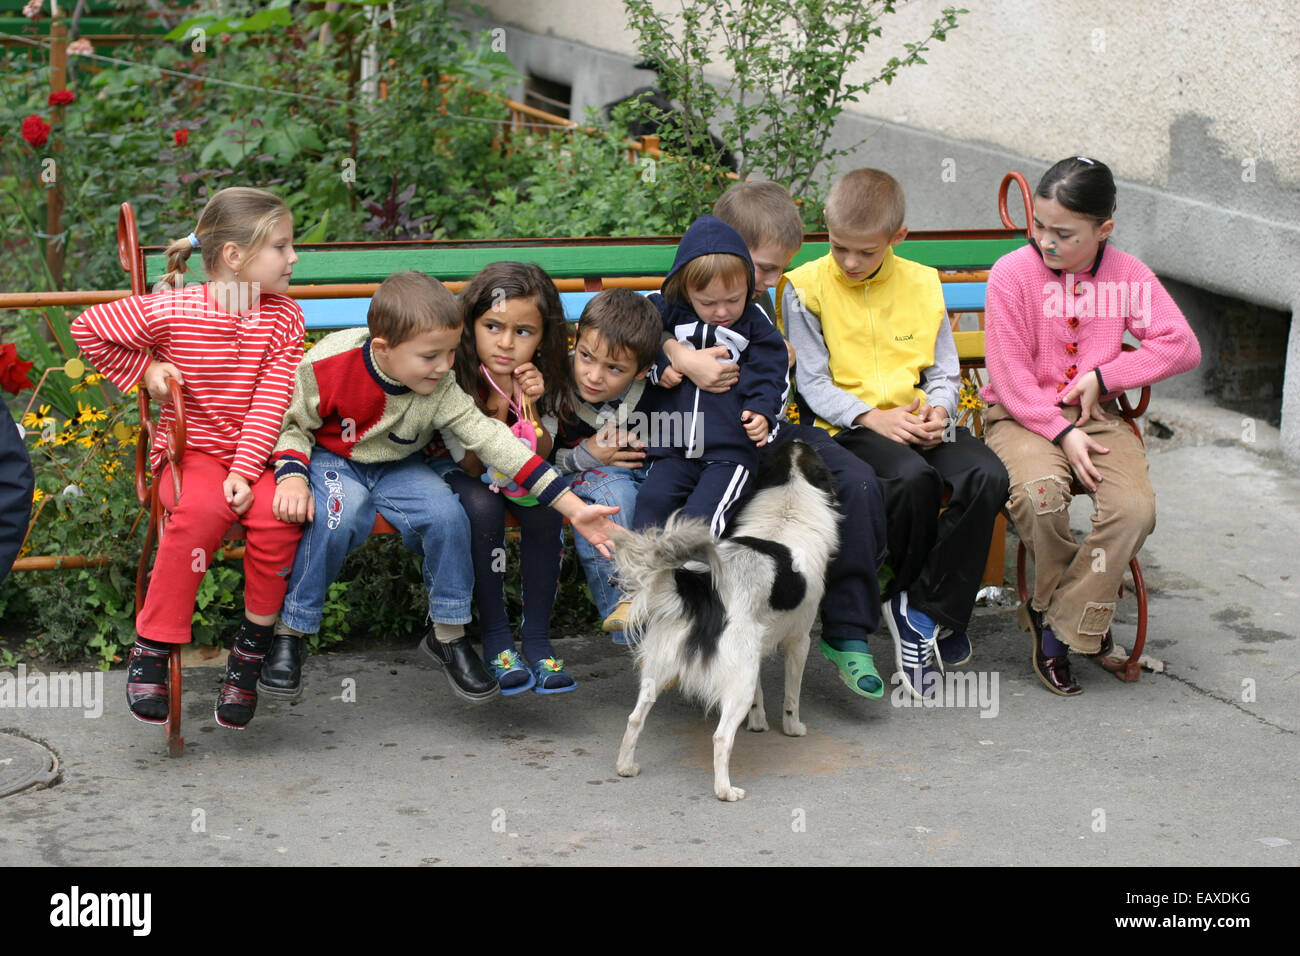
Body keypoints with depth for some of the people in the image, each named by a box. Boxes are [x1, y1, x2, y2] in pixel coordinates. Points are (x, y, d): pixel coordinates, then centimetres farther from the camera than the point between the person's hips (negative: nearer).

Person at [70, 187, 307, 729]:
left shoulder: (283, 316, 2)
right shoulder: (171, 309, -7)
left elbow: (271, 402, -7)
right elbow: (88, 329, 6)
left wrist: (246, 471, -18)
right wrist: (145, 370, 0)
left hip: (253, 453, 3)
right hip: (190, 447, -2)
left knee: (276, 515, -29)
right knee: (203, 509, -35)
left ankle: (251, 649, -10)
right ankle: (152, 649, -22)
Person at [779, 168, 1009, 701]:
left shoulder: (922, 284, 12)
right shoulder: (806, 287, 1)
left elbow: (943, 371, 15)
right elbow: (812, 381, -2)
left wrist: (938, 410, -8)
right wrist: (873, 417, -15)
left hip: (919, 424, 4)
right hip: (847, 429, -4)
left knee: (986, 476, -26)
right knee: (913, 478, -36)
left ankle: (923, 612, -16)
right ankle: (938, 618, -12)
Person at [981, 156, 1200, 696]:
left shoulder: (1127, 276, 3)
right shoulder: (1012, 273, -7)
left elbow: (1183, 347, -1)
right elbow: (1010, 376, -9)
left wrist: (1102, 376, -10)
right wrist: (1061, 433, -19)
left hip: (1095, 415, 3)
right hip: (1021, 416, -3)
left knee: (1135, 509, -26)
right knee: (1040, 491, -36)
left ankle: (1059, 628, -11)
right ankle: (1081, 616, -10)